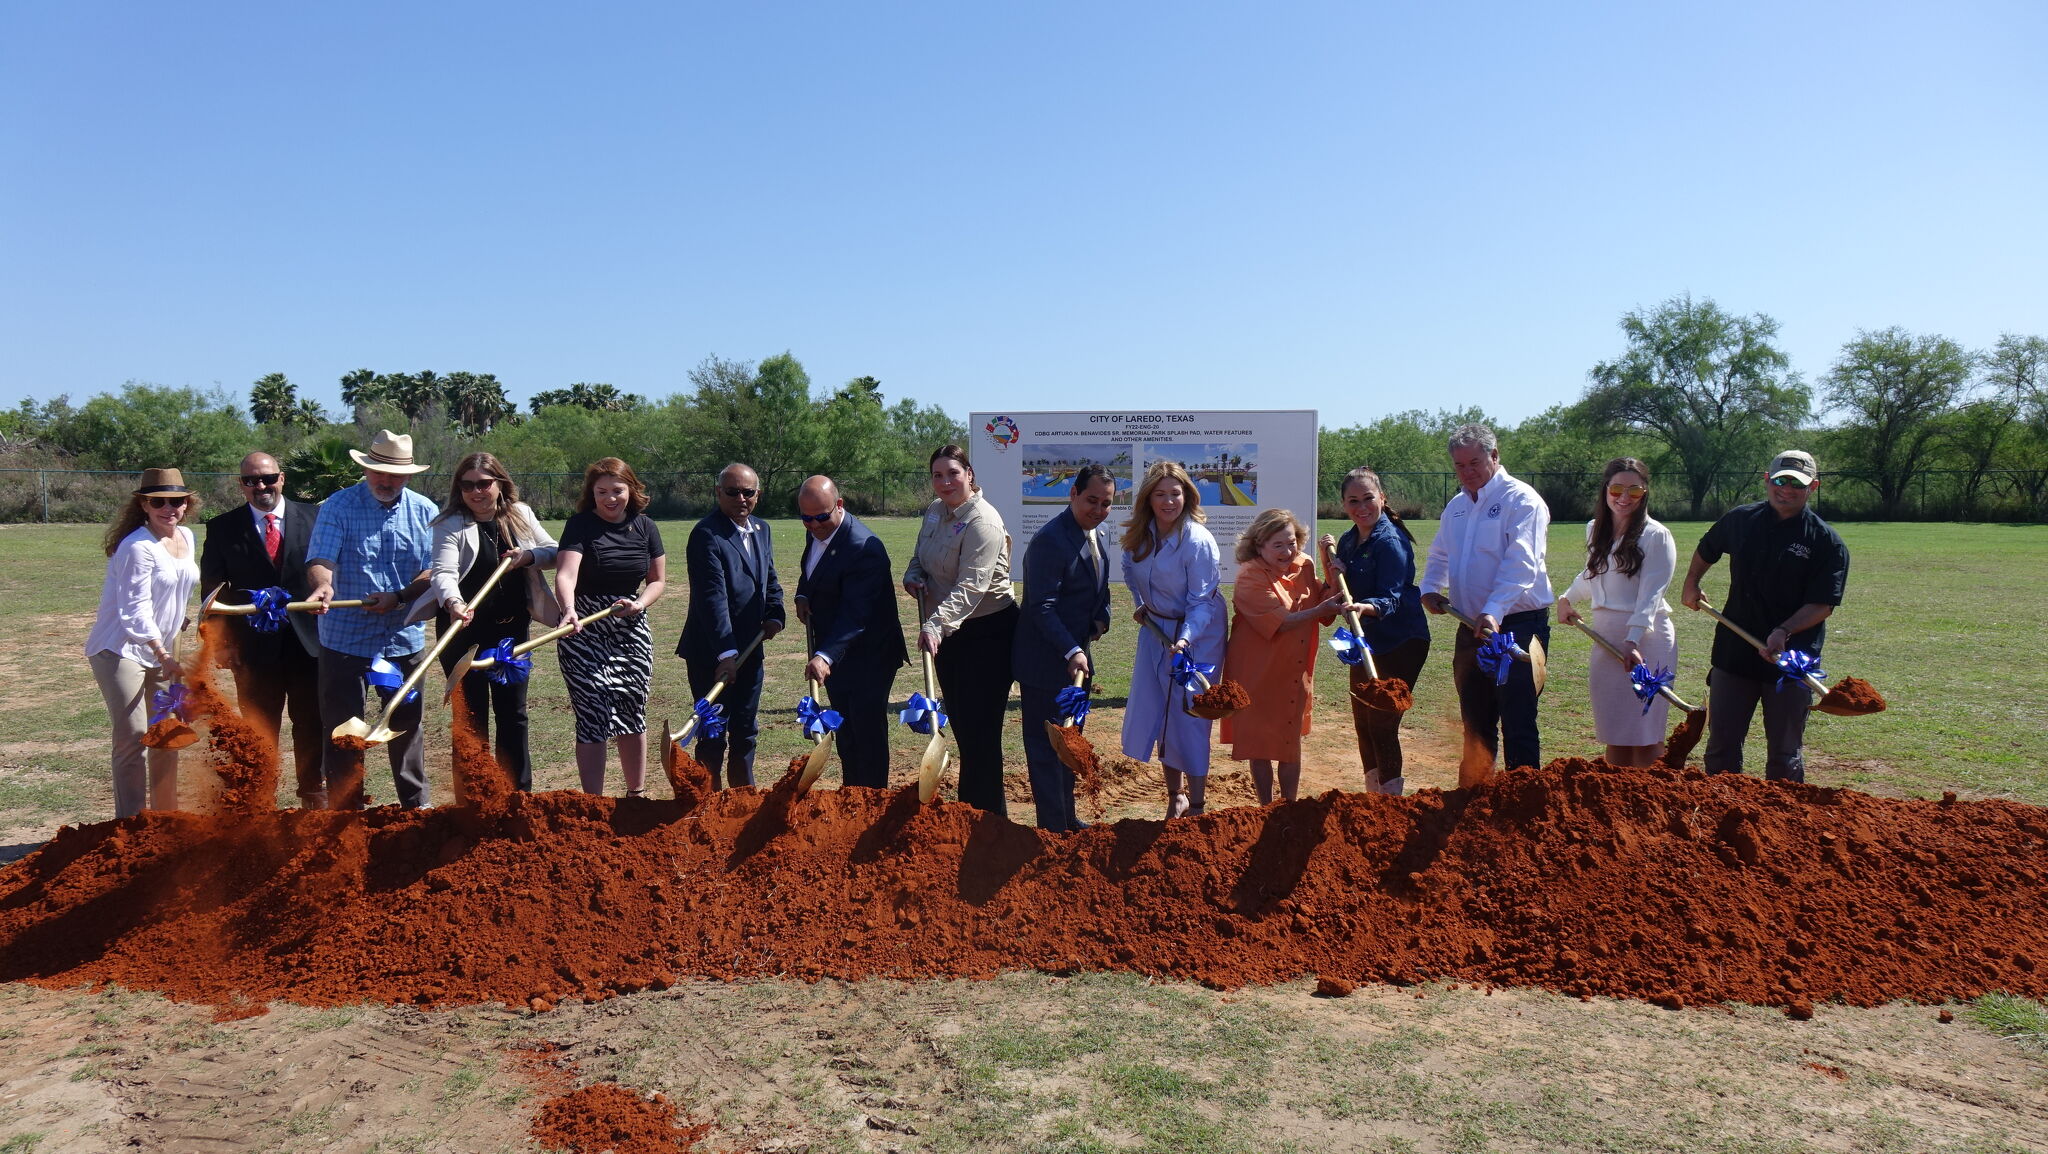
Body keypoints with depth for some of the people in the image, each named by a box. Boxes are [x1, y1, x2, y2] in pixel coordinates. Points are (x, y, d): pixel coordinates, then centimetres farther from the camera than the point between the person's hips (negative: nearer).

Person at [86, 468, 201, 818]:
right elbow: (135, 612, -20)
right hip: (120, 651, -8)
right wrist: (164, 656, -25)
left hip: (158, 651, 8)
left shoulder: (186, 537, 5)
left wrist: (167, 652, 15)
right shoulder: (137, 547, -18)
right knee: (133, 740, -9)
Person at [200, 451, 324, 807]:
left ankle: (314, 791, 24)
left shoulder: (313, 517, 3)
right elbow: (213, 589, 4)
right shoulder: (223, 528, 3)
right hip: (254, 643, -1)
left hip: (310, 639, 1)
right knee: (259, 728, 7)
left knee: (312, 723, 10)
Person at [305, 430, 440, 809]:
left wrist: (398, 597, -18)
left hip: (403, 637, 2)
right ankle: (346, 810, 14)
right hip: (344, 638, -2)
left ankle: (416, 805, 24)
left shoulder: (424, 512, 4)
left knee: (405, 725, 12)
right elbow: (321, 558, -14)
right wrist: (323, 585, -36)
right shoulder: (338, 506, -2)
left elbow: (433, 572, -1)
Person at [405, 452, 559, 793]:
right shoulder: (451, 524, -8)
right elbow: (443, 572, -21)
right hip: (465, 629, -4)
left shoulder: (521, 515, 5)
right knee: (472, 716, 2)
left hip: (512, 629, 4)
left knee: (513, 714, 10)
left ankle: (519, 794, 20)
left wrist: (529, 555, -11)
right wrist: (453, 602, -42)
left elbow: (554, 553, 10)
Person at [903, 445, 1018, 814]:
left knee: (979, 730, -7)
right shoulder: (934, 511, 8)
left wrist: (935, 625, -38)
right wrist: (913, 576, 0)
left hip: (987, 634, -8)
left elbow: (970, 586, -28)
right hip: (948, 633, 8)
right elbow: (921, 557, 23)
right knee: (959, 724, 14)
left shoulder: (982, 521, -18)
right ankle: (970, 808, 26)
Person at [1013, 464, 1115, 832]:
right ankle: (1053, 829, 7)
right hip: (1045, 661, -9)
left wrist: (1101, 618, 0)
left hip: (1076, 656, 9)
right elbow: (1041, 607, -24)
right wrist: (1071, 651, -31)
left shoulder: (1095, 537, 9)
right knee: (1046, 747, 0)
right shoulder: (1049, 540, -21)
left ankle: (1067, 819, 32)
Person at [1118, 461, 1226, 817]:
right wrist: (1141, 603, 6)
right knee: (1156, 714, 9)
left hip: (1197, 634, -6)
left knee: (1189, 718, -3)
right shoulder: (1139, 534, -5)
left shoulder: (1197, 541, -23)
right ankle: (1175, 796, 27)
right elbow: (1131, 570, 17)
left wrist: (1185, 639, -34)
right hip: (1155, 628, 6)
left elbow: (1202, 601, -21)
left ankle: (1197, 807, 10)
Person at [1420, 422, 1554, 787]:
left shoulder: (1521, 500, -10)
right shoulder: (1456, 507, 14)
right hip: (1472, 628, 7)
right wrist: (1429, 589, 6)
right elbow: (1439, 556, 27)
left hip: (1517, 625, -7)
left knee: (1517, 723, -5)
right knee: (1475, 723, 15)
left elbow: (1521, 565, -22)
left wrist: (1494, 612, -34)